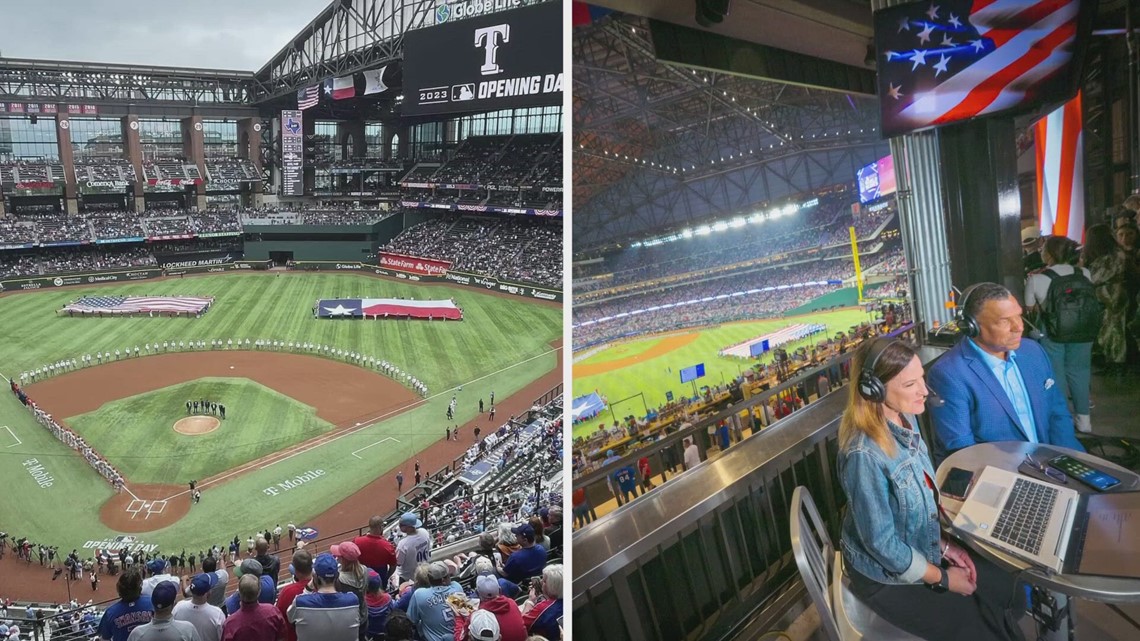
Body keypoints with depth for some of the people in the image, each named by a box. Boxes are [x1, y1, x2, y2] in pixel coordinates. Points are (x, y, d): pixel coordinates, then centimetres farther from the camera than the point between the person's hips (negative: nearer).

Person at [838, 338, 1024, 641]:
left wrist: (943, 545, 2)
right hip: (885, 575, -7)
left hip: (919, 548, 8)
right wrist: (941, 578, -13)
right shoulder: (865, 455, -34)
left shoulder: (905, 420, -7)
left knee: (1005, 587, 12)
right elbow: (881, 543, -26)